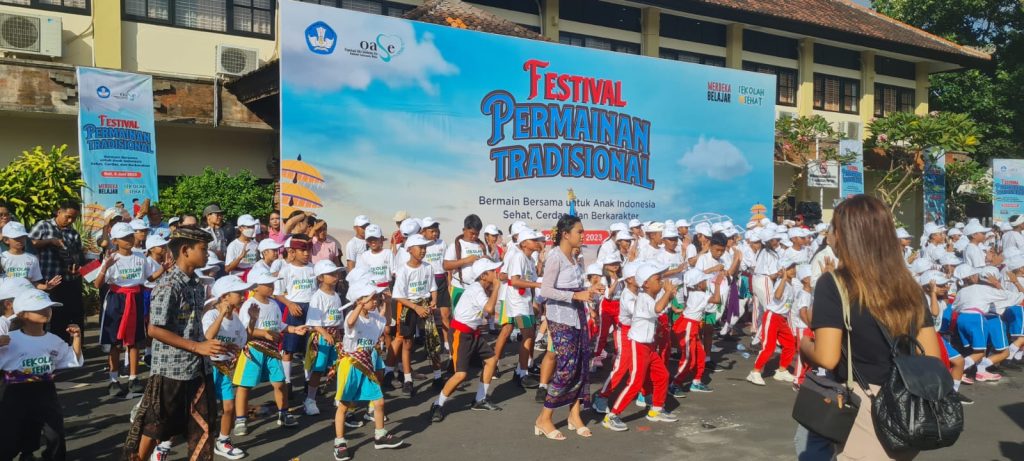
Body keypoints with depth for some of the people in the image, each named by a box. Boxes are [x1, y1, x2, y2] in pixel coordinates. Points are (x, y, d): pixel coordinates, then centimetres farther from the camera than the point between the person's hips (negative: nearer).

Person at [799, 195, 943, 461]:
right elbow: (932, 355, 6)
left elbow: (826, 358, -18)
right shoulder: (908, 286, 4)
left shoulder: (833, 284, -12)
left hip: (861, 405, -6)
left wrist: (803, 345, 2)